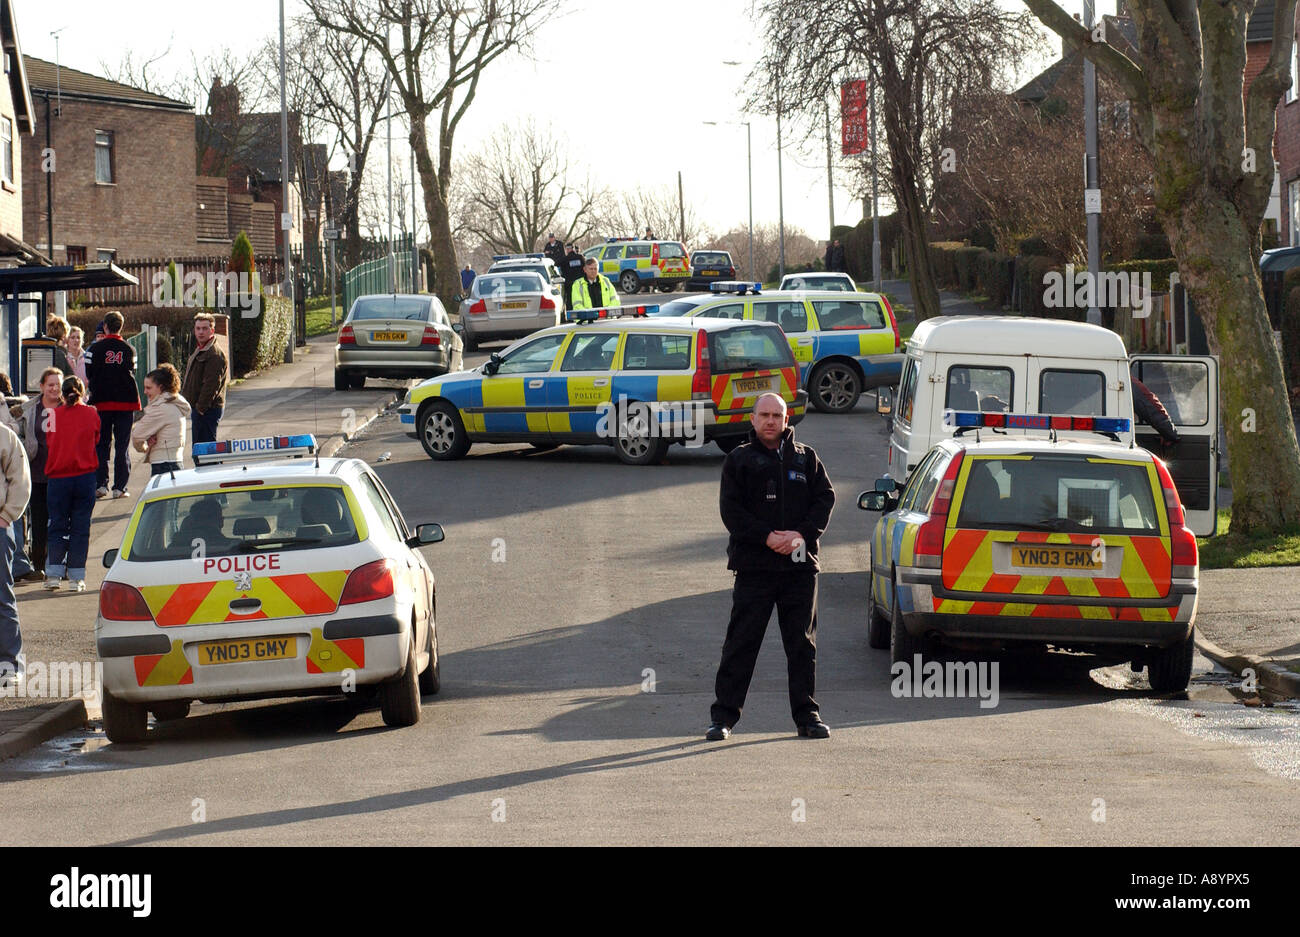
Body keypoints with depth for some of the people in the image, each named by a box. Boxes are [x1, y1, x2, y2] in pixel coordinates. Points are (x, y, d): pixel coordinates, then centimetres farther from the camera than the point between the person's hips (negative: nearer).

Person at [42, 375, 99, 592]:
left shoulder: (54, 415, -2)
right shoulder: (91, 414, -1)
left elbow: (49, 442, 6)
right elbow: (96, 441, 10)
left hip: (57, 477, 0)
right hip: (85, 476, 0)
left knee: (57, 527, 9)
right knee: (80, 527, 5)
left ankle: (53, 573, -1)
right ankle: (77, 577, 2)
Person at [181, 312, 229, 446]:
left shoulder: (215, 355, -16)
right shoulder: (199, 351, 18)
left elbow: (211, 385, -21)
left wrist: (201, 407, -19)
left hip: (208, 410, -11)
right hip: (198, 409, 11)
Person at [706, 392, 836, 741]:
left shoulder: (806, 458, 12)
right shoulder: (739, 460, 5)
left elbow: (825, 498, 6)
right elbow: (731, 509, -2)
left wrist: (802, 534, -11)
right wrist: (767, 538, -14)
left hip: (800, 567, 2)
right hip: (754, 566, -2)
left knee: (802, 643, 6)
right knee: (741, 642, -2)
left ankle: (806, 714, 13)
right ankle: (723, 714, 3)